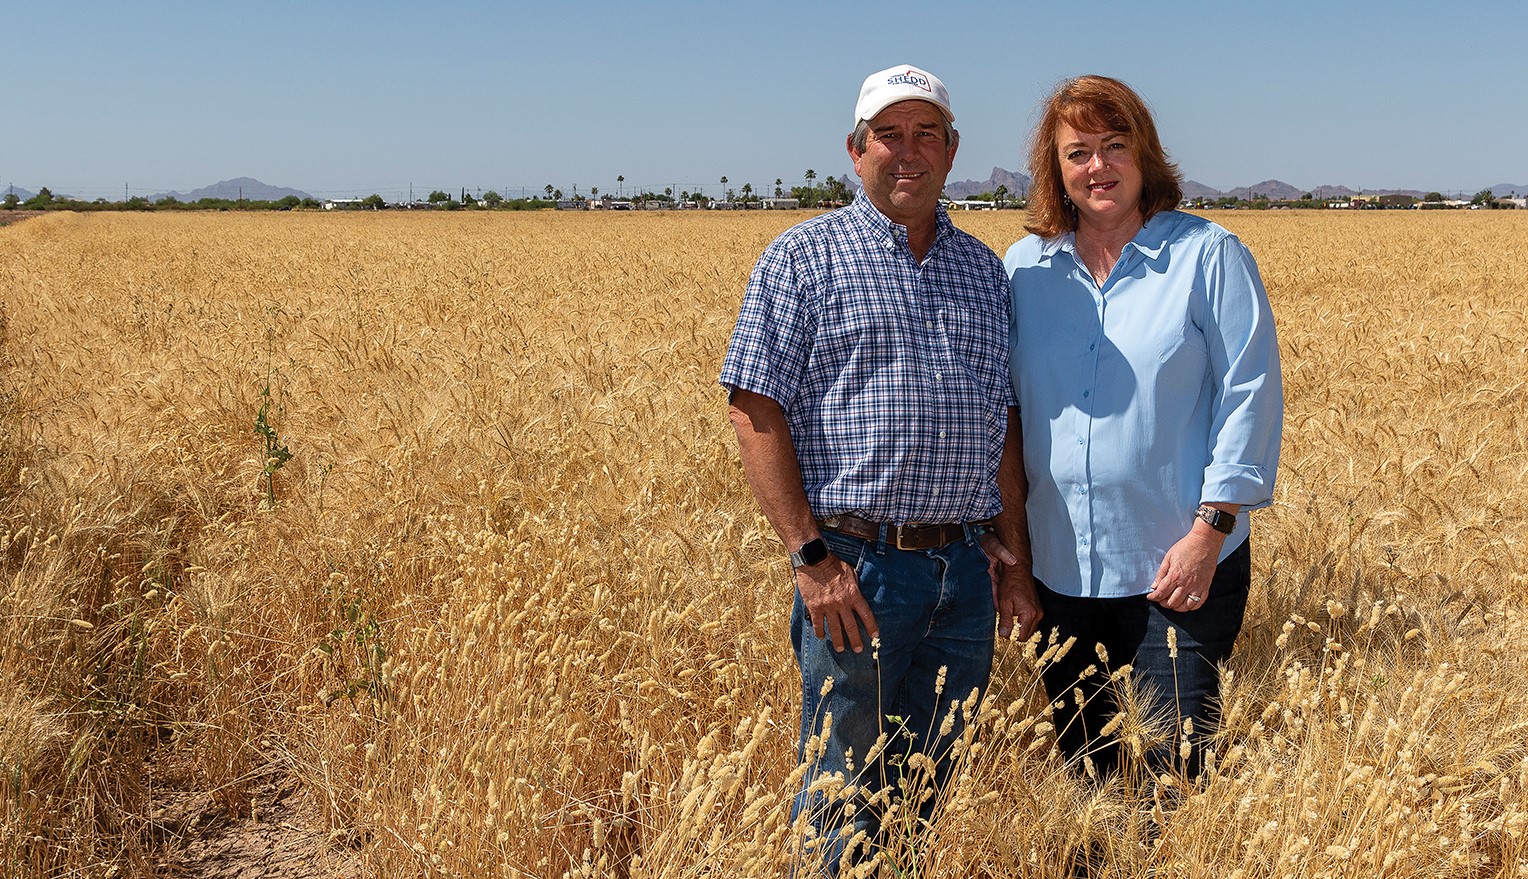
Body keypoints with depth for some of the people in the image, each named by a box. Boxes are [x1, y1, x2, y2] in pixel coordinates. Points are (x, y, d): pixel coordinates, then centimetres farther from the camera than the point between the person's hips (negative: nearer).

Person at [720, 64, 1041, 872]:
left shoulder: (984, 270, 14)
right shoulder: (803, 257, -2)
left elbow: (1002, 426, 16)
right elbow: (755, 411, -8)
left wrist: (1015, 563, 11)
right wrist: (810, 558, -14)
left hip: (965, 574, 5)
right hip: (857, 568, -5)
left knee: (927, 792, 15)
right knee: (844, 802, 5)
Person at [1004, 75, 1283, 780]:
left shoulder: (1210, 257, -6)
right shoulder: (1024, 267, 5)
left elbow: (1251, 396, -8)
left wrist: (1210, 532, -15)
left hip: (1178, 570, -4)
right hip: (1058, 569, 4)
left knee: (1174, 774, 1)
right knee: (1079, 767, 17)